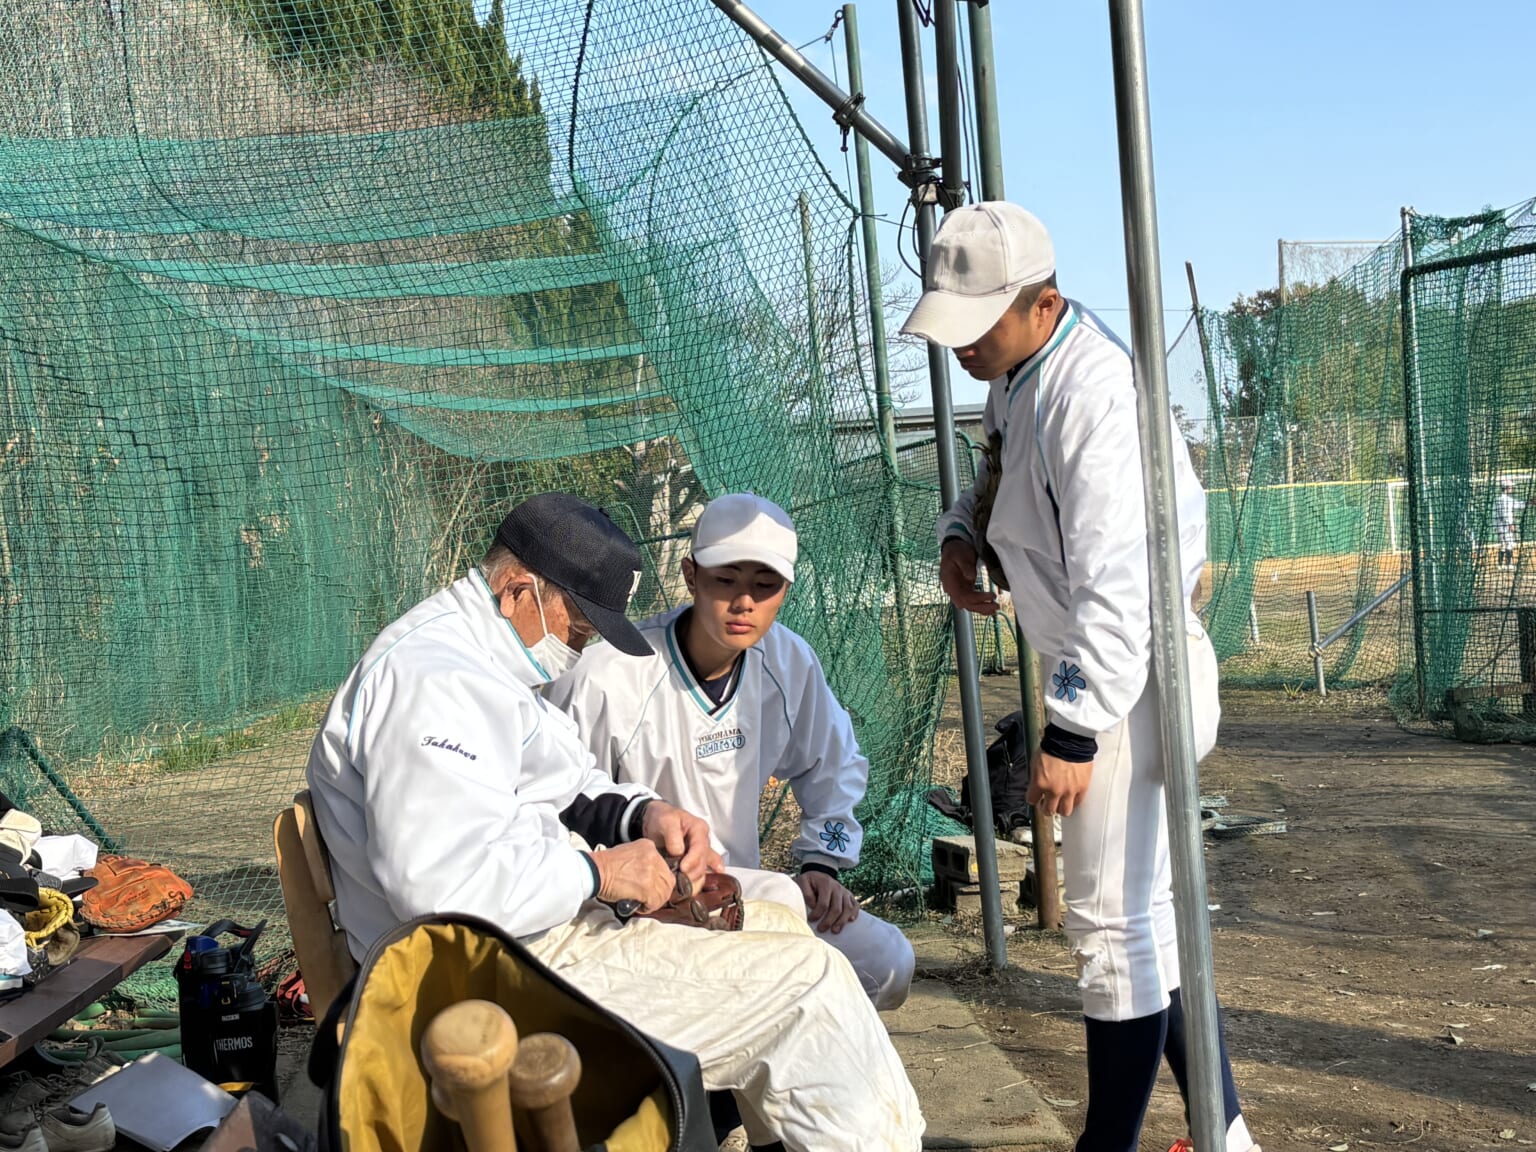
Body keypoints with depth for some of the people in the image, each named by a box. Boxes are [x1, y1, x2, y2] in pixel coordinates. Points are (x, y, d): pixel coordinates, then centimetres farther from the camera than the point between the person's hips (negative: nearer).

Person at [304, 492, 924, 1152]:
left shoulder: (473, 659, 15)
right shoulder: (429, 679, -21)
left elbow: (563, 791, 24)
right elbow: (438, 883, -31)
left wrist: (640, 813, 3)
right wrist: (598, 871, -20)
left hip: (542, 927, 11)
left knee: (777, 924, 15)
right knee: (808, 980, -12)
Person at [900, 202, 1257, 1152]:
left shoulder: (1094, 392, -24)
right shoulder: (1018, 373, 7)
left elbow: (1116, 587, -29)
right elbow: (1003, 480, 25)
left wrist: (1073, 731, -29)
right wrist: (962, 533, 4)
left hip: (1131, 674, -11)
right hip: (1094, 671, 11)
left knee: (1117, 923, -4)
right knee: (1144, 915, 17)